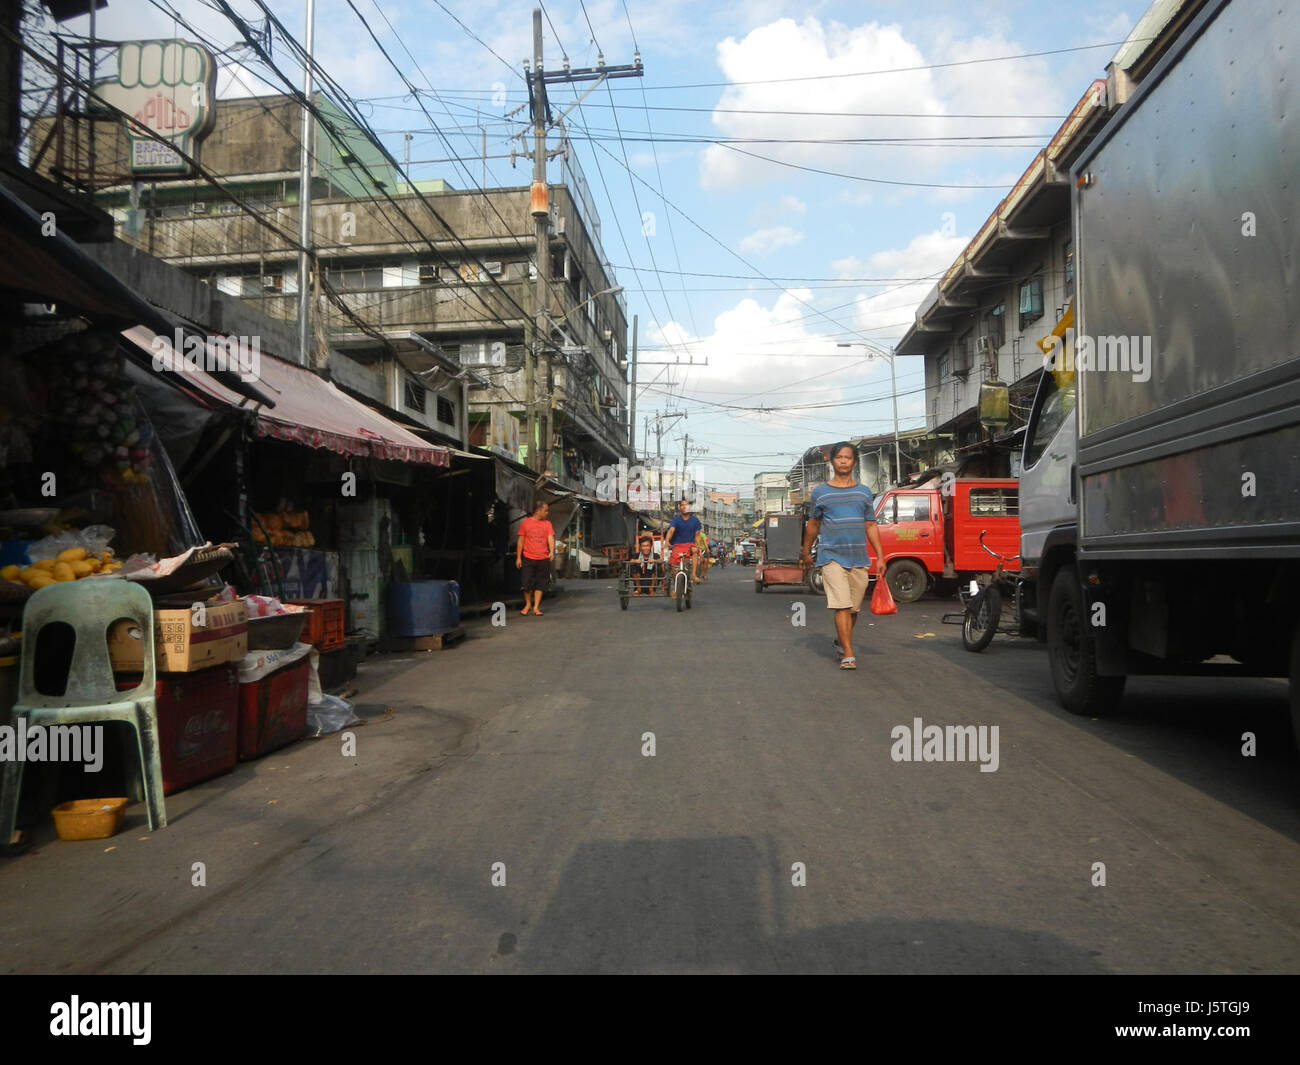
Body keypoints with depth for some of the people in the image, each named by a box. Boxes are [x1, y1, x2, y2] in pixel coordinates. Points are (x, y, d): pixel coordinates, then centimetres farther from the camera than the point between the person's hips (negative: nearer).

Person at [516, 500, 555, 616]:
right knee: (527, 583, 0)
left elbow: (550, 538, -3)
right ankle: (528, 604, 21)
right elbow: (520, 541, 5)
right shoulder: (525, 523, 3)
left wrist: (551, 551, -21)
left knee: (540, 584, 3)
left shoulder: (547, 524, 8)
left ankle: (536, 607, 11)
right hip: (528, 558, -2)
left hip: (543, 559, 2)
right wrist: (518, 557, 1)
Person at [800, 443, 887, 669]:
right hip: (832, 556, -3)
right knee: (842, 606, -13)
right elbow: (814, 524, 16)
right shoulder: (820, 492, 5)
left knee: (854, 608, 9)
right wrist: (806, 551, 21)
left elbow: (871, 526, 12)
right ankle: (848, 654, -11)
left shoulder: (864, 492, 12)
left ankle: (841, 642, 30)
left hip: (859, 558, 3)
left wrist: (880, 557, 7)